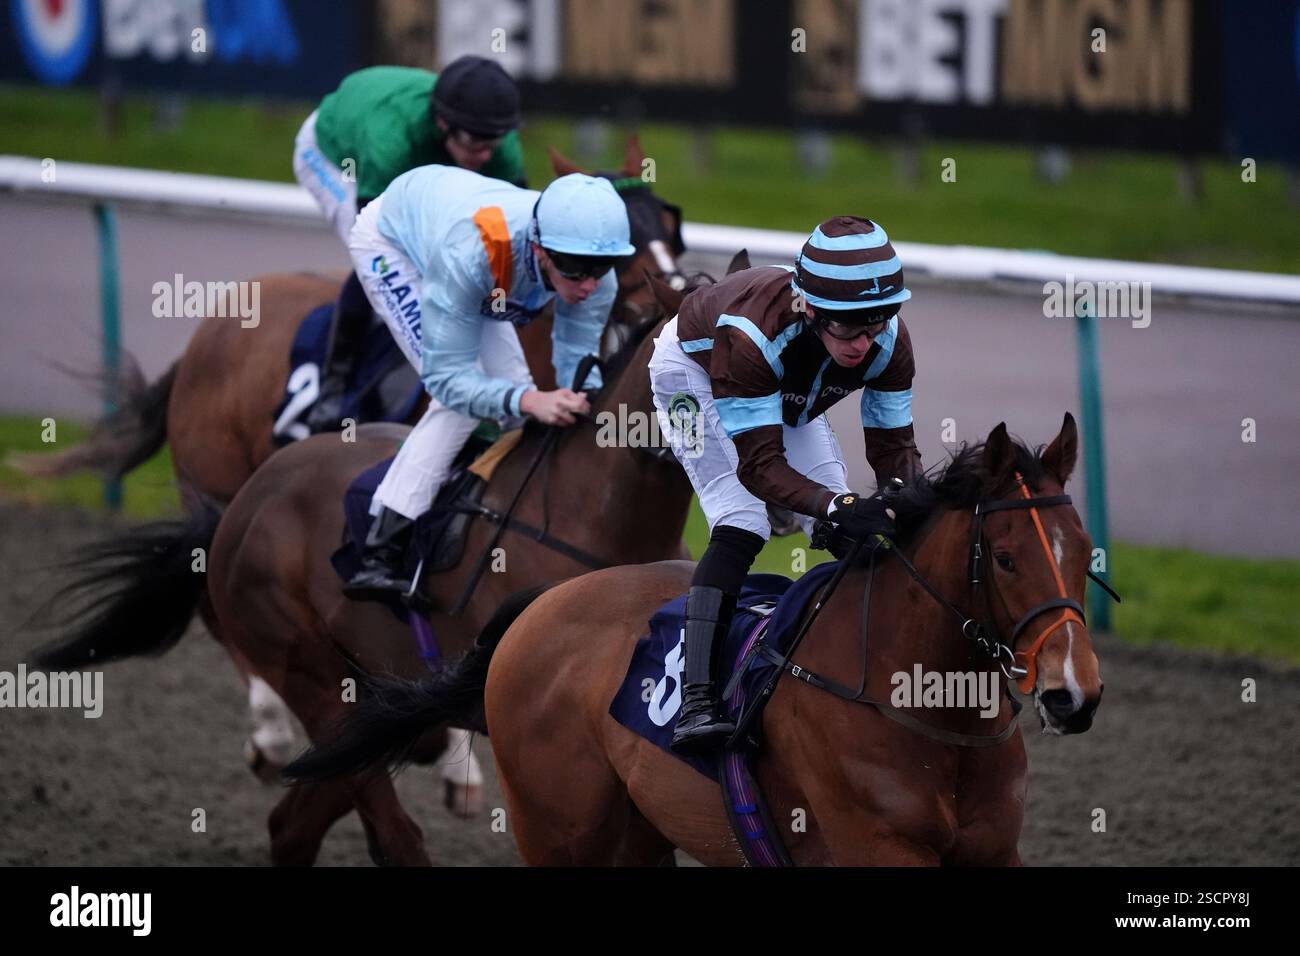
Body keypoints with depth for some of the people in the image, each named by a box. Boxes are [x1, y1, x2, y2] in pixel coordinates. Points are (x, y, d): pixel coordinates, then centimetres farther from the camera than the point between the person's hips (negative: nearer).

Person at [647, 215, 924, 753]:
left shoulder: (888, 341, -31)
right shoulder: (751, 335, -47)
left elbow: (893, 445, -22)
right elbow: (760, 465, -46)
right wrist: (840, 506, -61)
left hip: (789, 394, 6)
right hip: (693, 370, -6)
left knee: (844, 531, -5)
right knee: (742, 526, -24)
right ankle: (695, 701, -31)